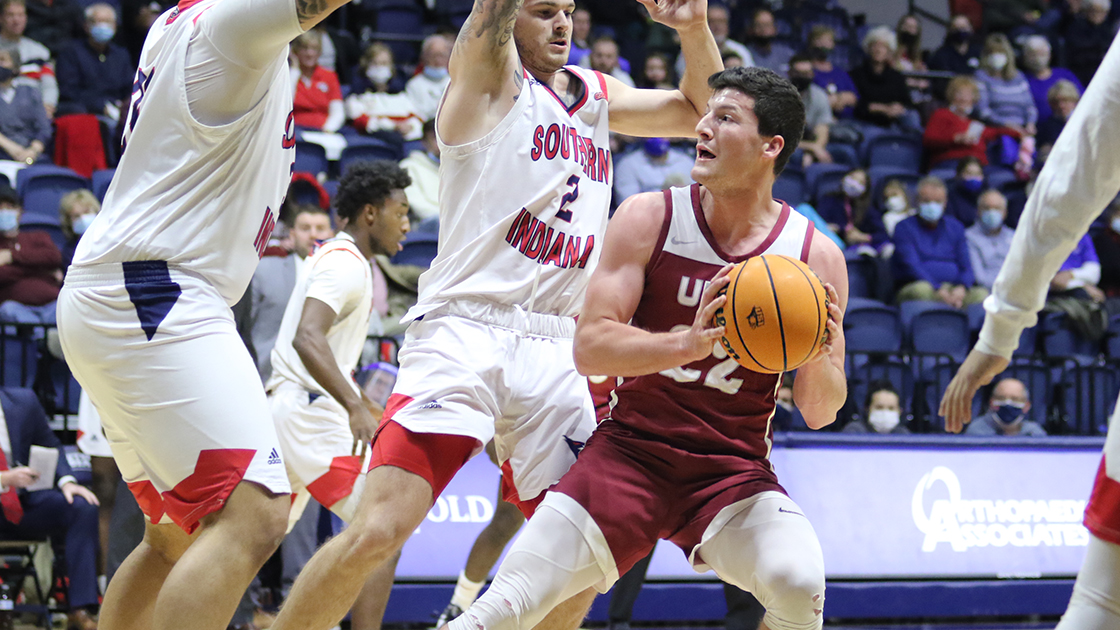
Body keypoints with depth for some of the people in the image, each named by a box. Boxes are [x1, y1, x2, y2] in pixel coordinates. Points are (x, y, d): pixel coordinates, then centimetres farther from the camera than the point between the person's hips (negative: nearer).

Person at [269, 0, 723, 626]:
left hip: (555, 353, 6)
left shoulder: (598, 96, 20)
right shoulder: (489, 73, 3)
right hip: (465, 334, -6)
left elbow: (701, 112, 26)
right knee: (377, 532, -20)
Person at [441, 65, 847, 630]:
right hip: (632, 450, 0)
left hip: (734, 469, 0)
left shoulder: (815, 256, -4)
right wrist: (688, 344, -28)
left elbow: (820, 413, 2)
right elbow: (589, 348, -12)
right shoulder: (648, 219, -5)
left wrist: (819, 358, -21)